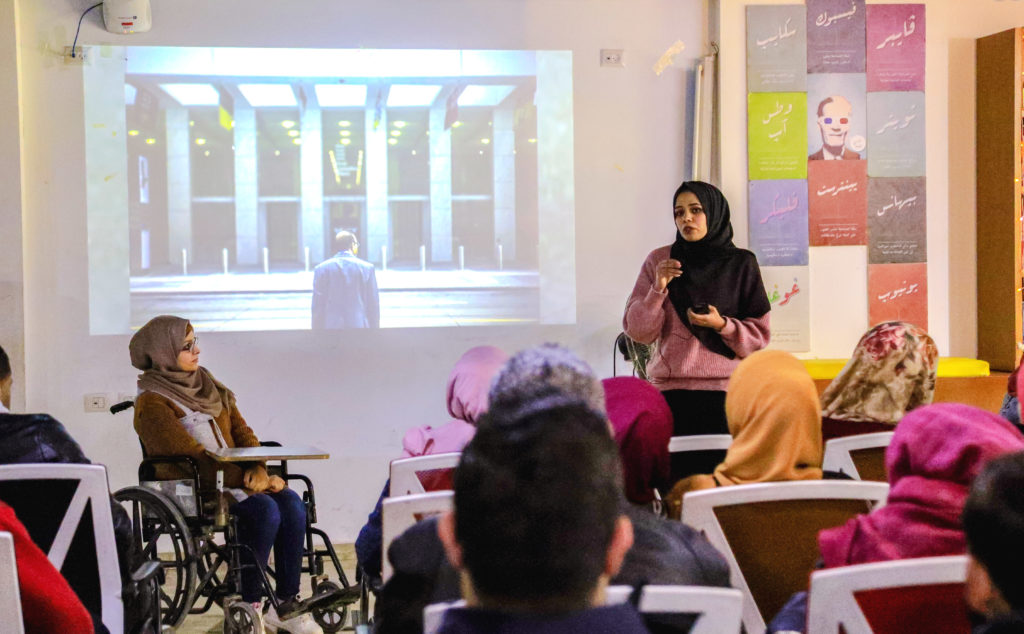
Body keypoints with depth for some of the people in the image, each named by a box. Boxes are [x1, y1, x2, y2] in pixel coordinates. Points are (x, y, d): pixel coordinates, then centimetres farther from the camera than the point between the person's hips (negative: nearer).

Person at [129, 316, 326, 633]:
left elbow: (243, 434, 14)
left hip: (234, 479, 7)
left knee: (292, 505, -19)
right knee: (264, 510, -30)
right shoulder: (152, 404, -8)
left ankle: (287, 602, -13)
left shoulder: (208, 386, 15)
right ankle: (249, 604, -17)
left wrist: (257, 469, -6)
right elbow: (192, 456, -16)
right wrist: (246, 481, -17)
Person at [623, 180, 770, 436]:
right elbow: (638, 332, 4)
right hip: (669, 389, 0)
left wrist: (722, 325, -11)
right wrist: (658, 289, -9)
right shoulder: (659, 261, 7)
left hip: (724, 389, 0)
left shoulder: (741, 264, 6)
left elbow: (758, 338, 5)